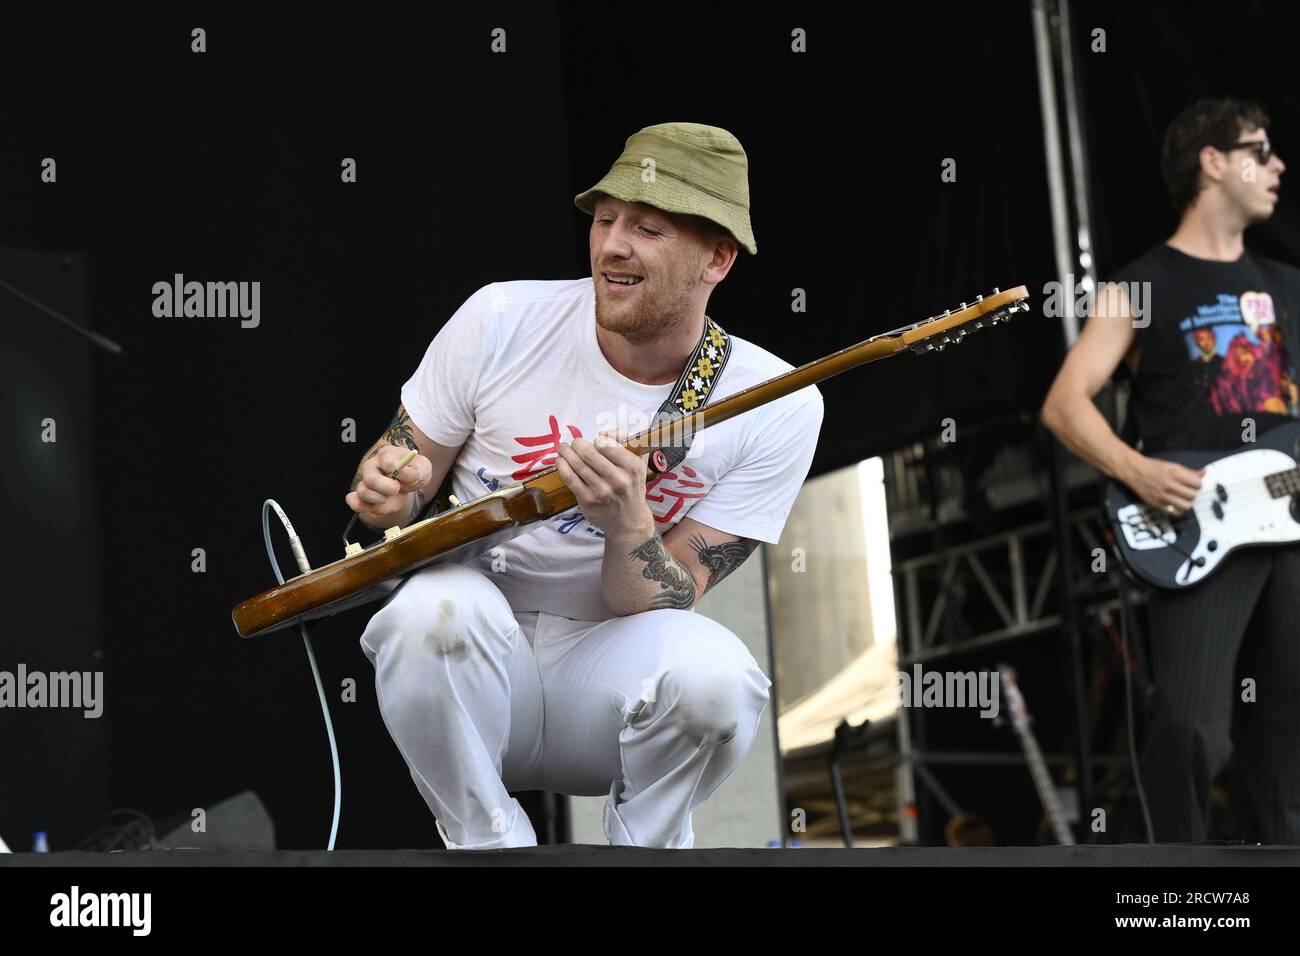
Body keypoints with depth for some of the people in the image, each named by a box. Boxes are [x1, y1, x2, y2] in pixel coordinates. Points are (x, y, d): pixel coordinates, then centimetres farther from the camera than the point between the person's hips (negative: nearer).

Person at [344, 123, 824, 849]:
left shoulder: (778, 410, -9)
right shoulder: (501, 319, -5)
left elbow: (660, 617, -11)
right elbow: (400, 470, 6)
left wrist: (627, 523, -32)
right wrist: (392, 491, -18)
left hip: (606, 686, 0)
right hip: (468, 678, 1)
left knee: (709, 672, -34)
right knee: (437, 607, -34)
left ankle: (645, 846, -2)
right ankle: (490, 843, -10)